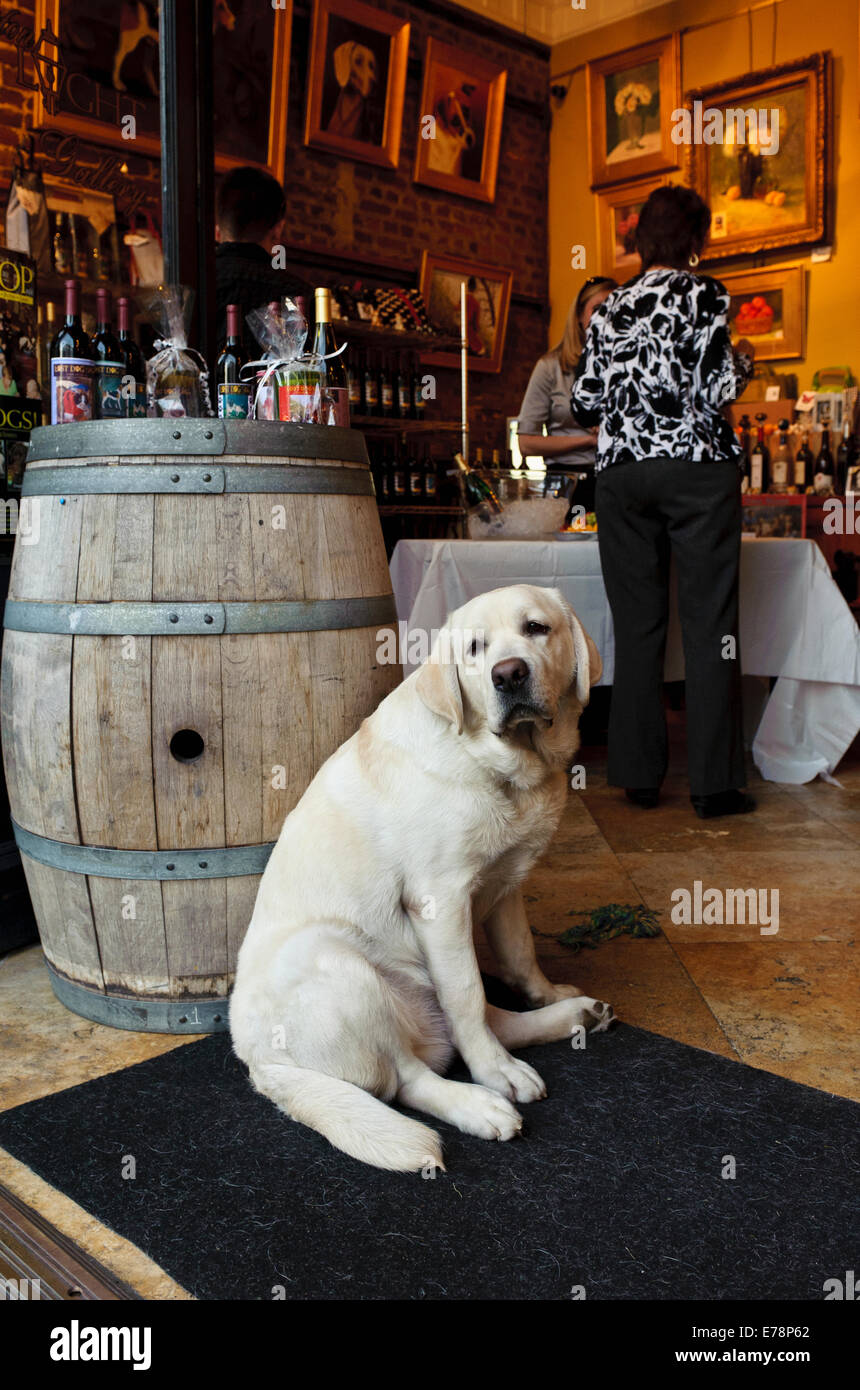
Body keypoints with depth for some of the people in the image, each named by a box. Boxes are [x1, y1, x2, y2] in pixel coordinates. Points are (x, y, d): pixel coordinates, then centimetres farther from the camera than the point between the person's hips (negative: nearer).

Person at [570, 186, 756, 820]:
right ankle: (715, 782, 1)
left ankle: (640, 774, 8)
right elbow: (715, 391, -9)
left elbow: (584, 405, 9)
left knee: (637, 625, 6)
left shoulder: (608, 309, 12)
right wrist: (743, 364, 11)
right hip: (698, 466, -4)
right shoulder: (704, 293, -1)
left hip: (622, 474, 4)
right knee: (710, 622, -1)